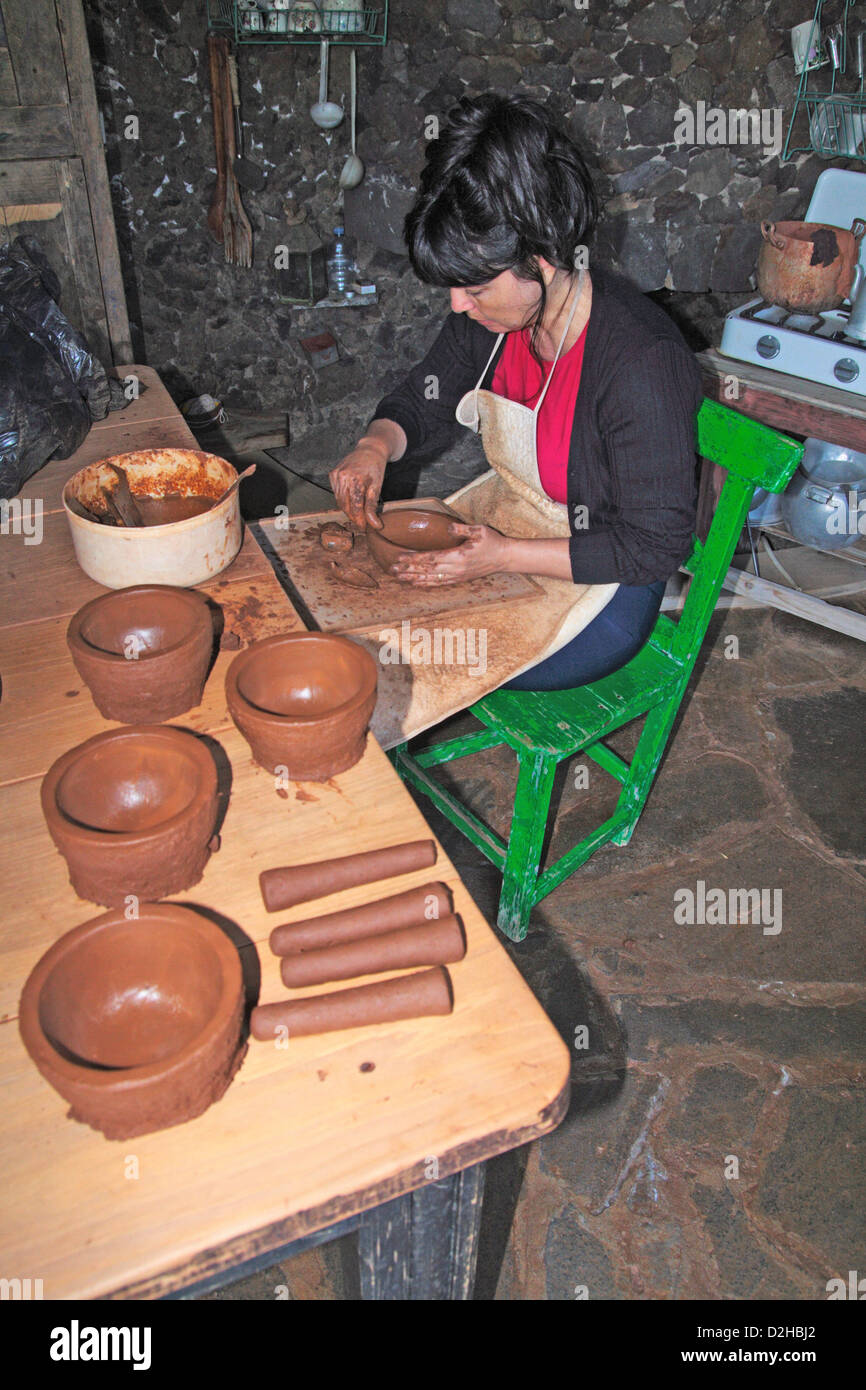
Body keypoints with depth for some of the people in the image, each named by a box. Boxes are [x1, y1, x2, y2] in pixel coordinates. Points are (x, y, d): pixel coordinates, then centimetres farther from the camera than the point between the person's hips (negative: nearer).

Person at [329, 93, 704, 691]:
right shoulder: (494, 312, -8)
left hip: (596, 590, -7)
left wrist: (503, 556, -28)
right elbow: (423, 403, 8)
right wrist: (376, 445, -16)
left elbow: (655, 546, -23)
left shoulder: (642, 362, -28)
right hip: (506, 537, 7)